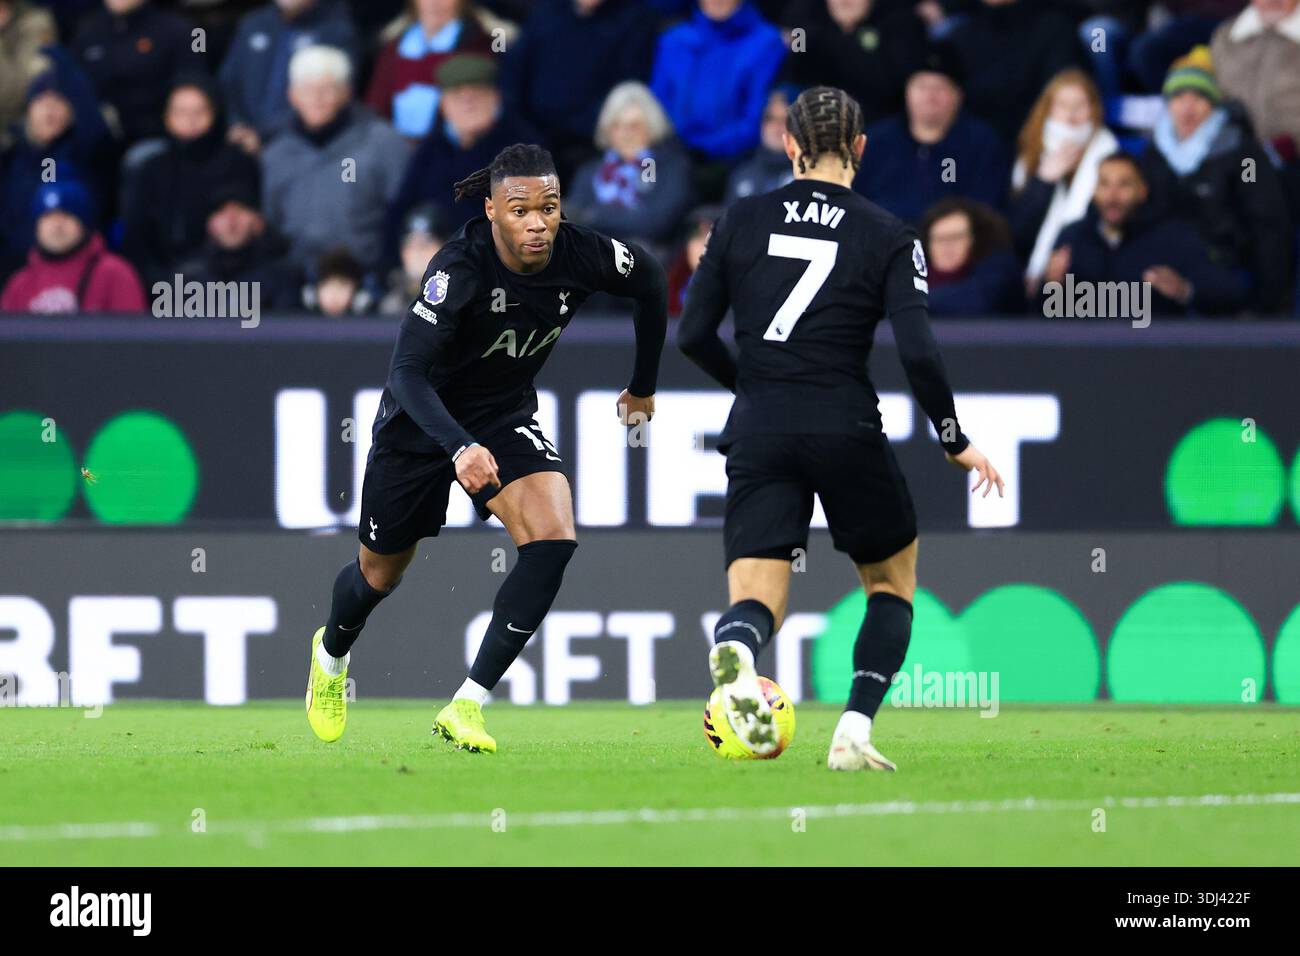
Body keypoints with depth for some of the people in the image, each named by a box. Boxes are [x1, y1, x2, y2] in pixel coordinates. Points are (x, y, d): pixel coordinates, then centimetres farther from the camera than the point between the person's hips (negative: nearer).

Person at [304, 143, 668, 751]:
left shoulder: (579, 255, -21)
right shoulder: (459, 268, -33)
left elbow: (648, 279, 3)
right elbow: (407, 372, -40)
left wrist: (644, 385, 12)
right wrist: (460, 448, -55)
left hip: (506, 416, 3)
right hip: (422, 422, -3)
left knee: (553, 540, -24)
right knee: (380, 575, 15)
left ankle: (466, 707, -18)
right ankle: (331, 654, 53)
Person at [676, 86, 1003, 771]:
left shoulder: (741, 220, 6)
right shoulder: (888, 237, -1)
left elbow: (693, 335, 6)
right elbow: (918, 353, -10)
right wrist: (954, 441, 4)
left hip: (759, 433, 2)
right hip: (846, 430, -2)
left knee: (756, 599, -1)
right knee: (894, 579, 20)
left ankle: (735, 649, -40)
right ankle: (854, 732, 2)